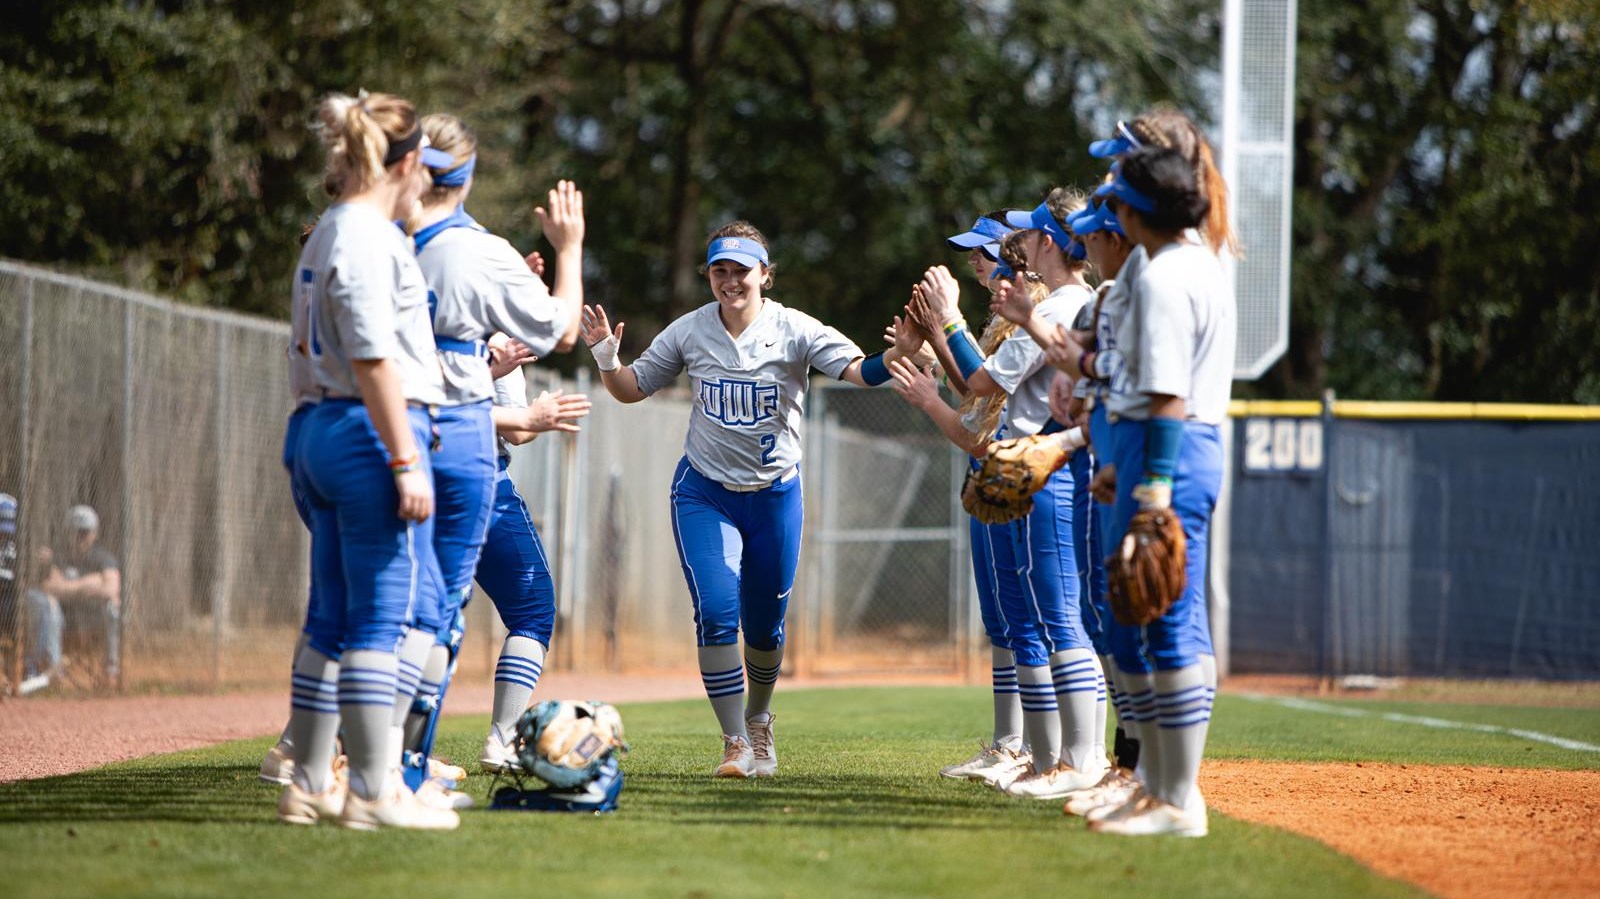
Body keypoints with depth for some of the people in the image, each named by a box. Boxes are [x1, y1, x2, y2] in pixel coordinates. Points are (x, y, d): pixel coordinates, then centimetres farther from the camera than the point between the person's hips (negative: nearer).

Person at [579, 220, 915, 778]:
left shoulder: (793, 330, -11)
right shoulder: (689, 332, -4)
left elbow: (856, 370, -22)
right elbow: (632, 389, 5)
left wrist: (897, 355, -42)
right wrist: (607, 360, -15)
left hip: (775, 495, 0)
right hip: (704, 495, 0)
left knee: (765, 624, 9)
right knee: (716, 611, -16)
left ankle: (759, 721, 37)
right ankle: (736, 744, -7)